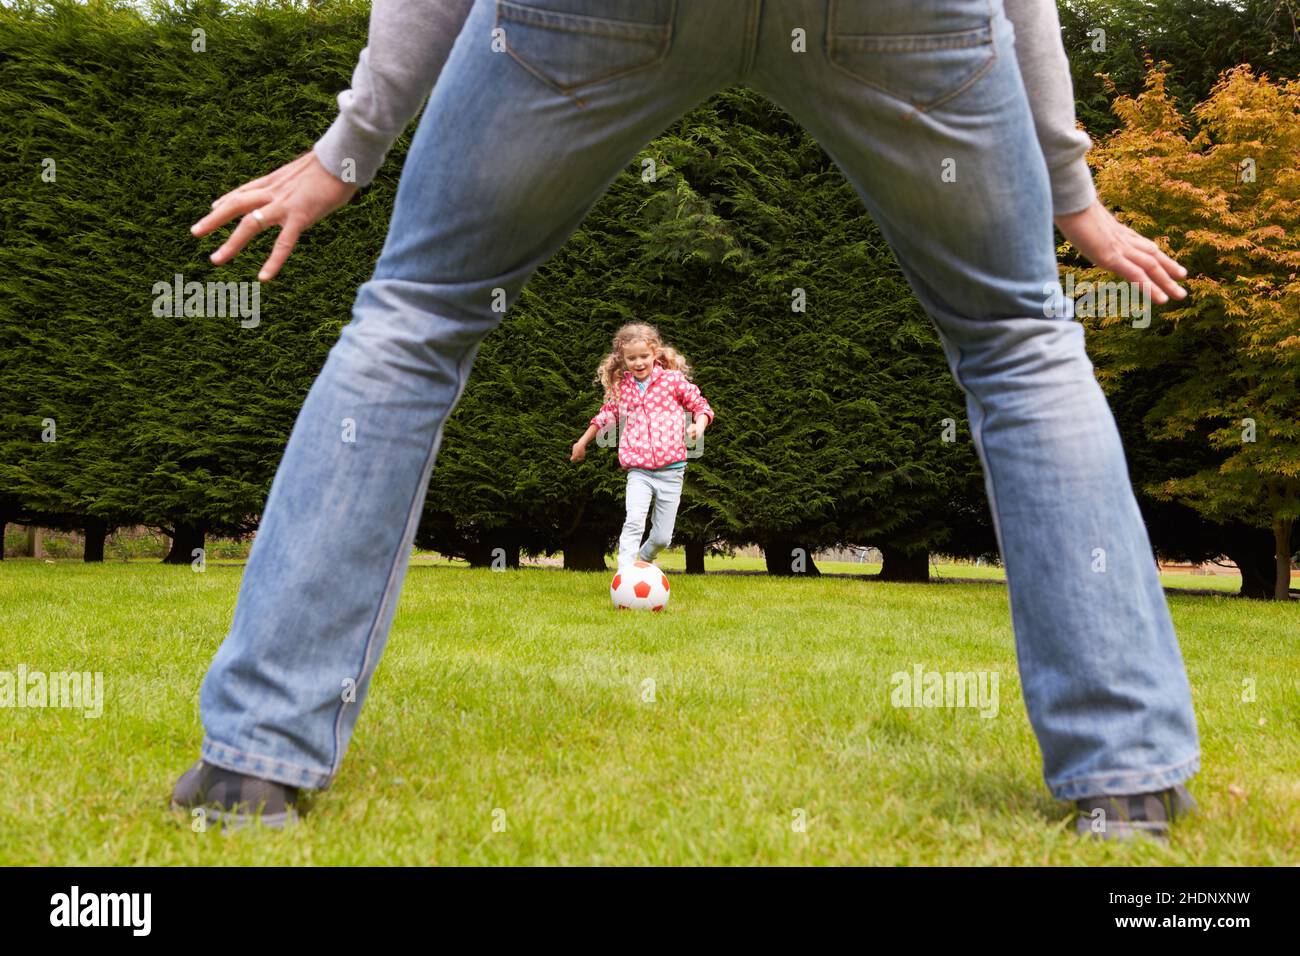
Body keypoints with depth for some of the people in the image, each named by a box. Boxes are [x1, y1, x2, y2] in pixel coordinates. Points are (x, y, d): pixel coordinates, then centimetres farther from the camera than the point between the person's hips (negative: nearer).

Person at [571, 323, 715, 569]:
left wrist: (699, 425, -13)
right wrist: (582, 443, 32)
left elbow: (701, 406, 8)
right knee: (634, 521, -25)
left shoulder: (673, 379, 0)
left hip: (671, 468, 0)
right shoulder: (620, 388, 7)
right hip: (638, 469, 0)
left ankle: (644, 560, 37)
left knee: (662, 537, 5)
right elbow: (606, 415, 25)